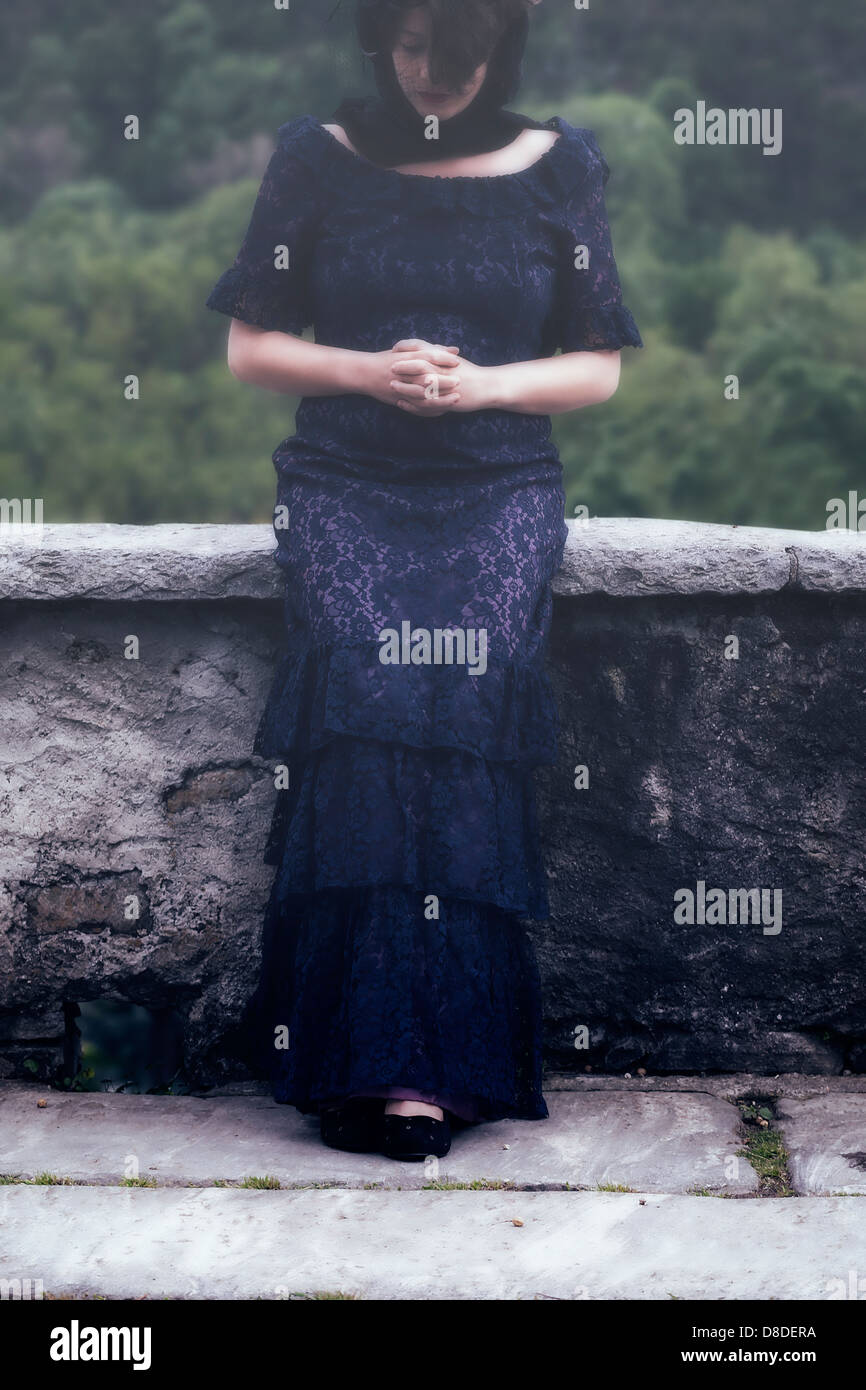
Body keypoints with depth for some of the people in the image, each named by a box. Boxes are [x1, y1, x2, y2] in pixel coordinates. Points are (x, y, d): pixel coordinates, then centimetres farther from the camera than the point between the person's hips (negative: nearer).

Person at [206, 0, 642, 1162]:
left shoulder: (558, 168, 12)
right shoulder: (318, 161, 11)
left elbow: (599, 368, 12)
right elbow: (251, 348, 12)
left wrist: (478, 384, -7)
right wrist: (367, 371, -7)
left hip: (501, 488, 0)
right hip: (346, 486, 0)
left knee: (462, 693, -27)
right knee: (369, 687, -28)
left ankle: (413, 1059, -24)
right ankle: (420, 1062, -27)